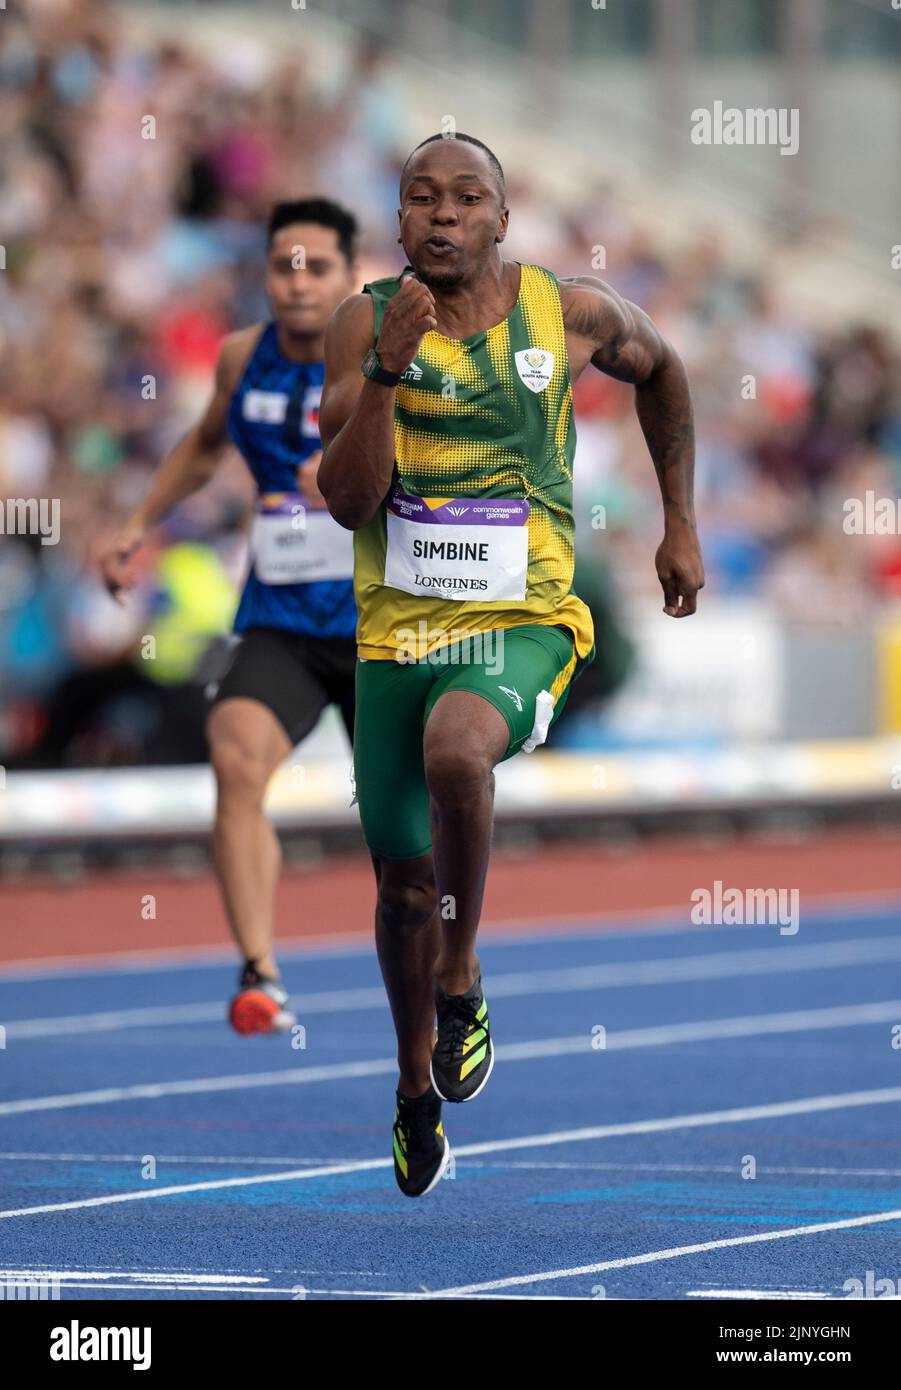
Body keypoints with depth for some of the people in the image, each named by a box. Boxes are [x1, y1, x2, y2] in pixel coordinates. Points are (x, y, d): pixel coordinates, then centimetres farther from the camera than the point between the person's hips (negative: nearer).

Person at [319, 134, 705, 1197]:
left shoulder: (573, 312, -3)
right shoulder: (366, 323, -5)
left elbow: (658, 370, 21)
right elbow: (346, 501, -13)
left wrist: (681, 527, 21)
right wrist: (389, 367, -24)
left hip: (523, 626, -2)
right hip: (397, 630, 2)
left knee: (455, 751, -35)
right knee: (403, 882, 10)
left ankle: (462, 980, -12)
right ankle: (417, 1086, 36)